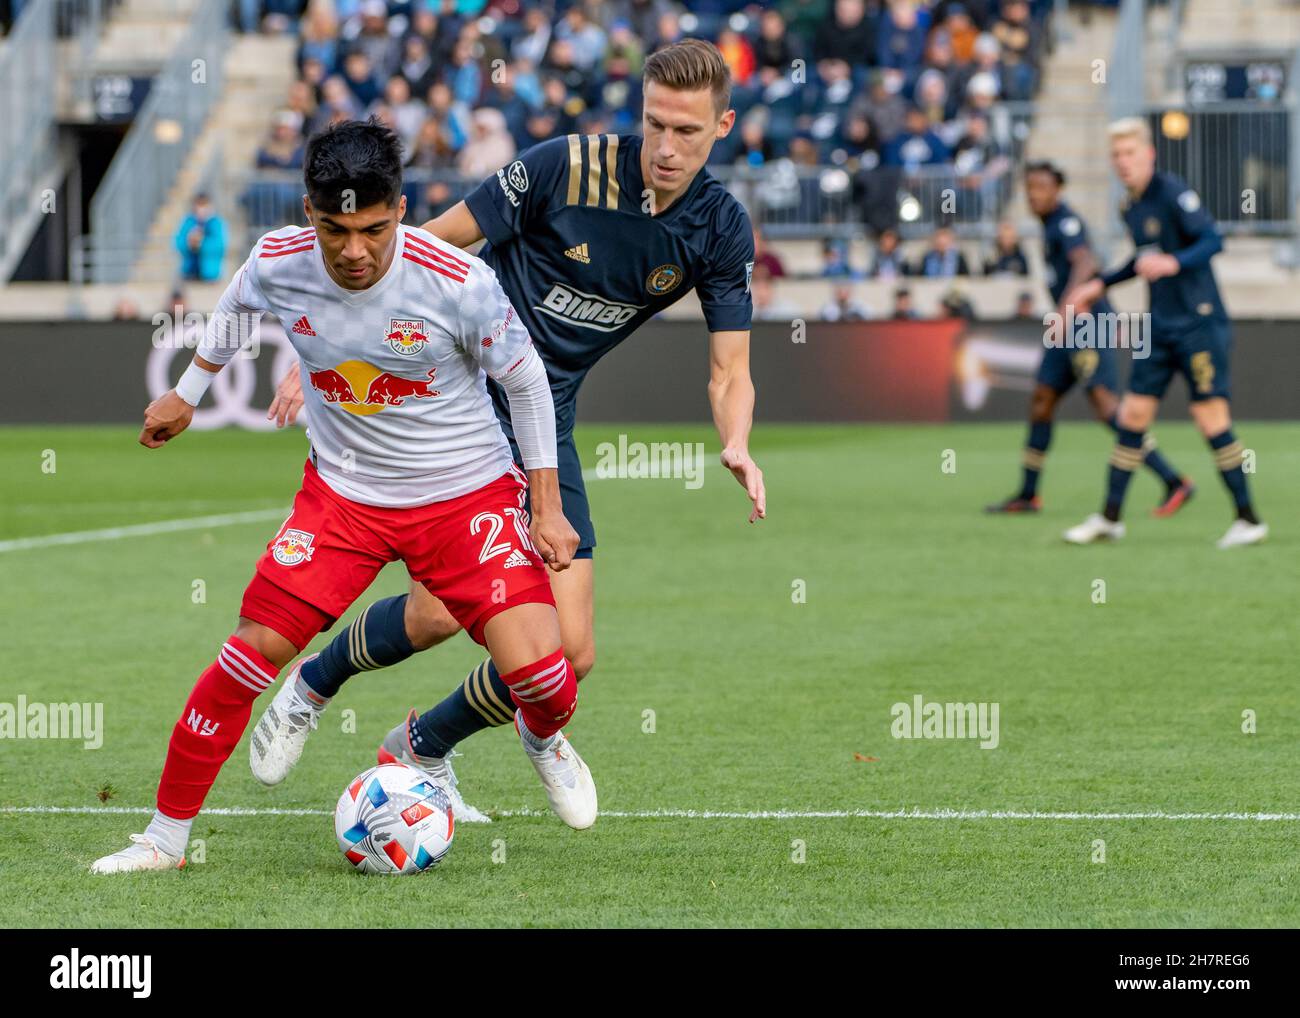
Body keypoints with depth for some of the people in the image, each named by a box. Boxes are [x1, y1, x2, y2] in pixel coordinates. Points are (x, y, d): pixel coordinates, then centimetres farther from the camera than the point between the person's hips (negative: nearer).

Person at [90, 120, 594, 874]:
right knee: (254, 651, -10)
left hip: (468, 493, -2)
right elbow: (237, 307, 11)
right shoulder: (278, 264, -16)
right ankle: (167, 835, 5)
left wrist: (547, 506, -6)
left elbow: (527, 380, -9)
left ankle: (545, 739, 24)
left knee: (539, 672, -16)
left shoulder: (458, 282, -25)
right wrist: (188, 393, 22)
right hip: (344, 492, 2)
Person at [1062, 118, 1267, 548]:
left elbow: (1212, 241, -22)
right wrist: (1099, 285, 25)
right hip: (1161, 328, 8)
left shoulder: (1172, 192, -13)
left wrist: (1172, 263, -37)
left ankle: (1249, 520, 0)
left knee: (1211, 417, -8)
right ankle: (1109, 518, 12)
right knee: (1133, 413, 6)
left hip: (1199, 323, -8)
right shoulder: (1131, 207, 12)